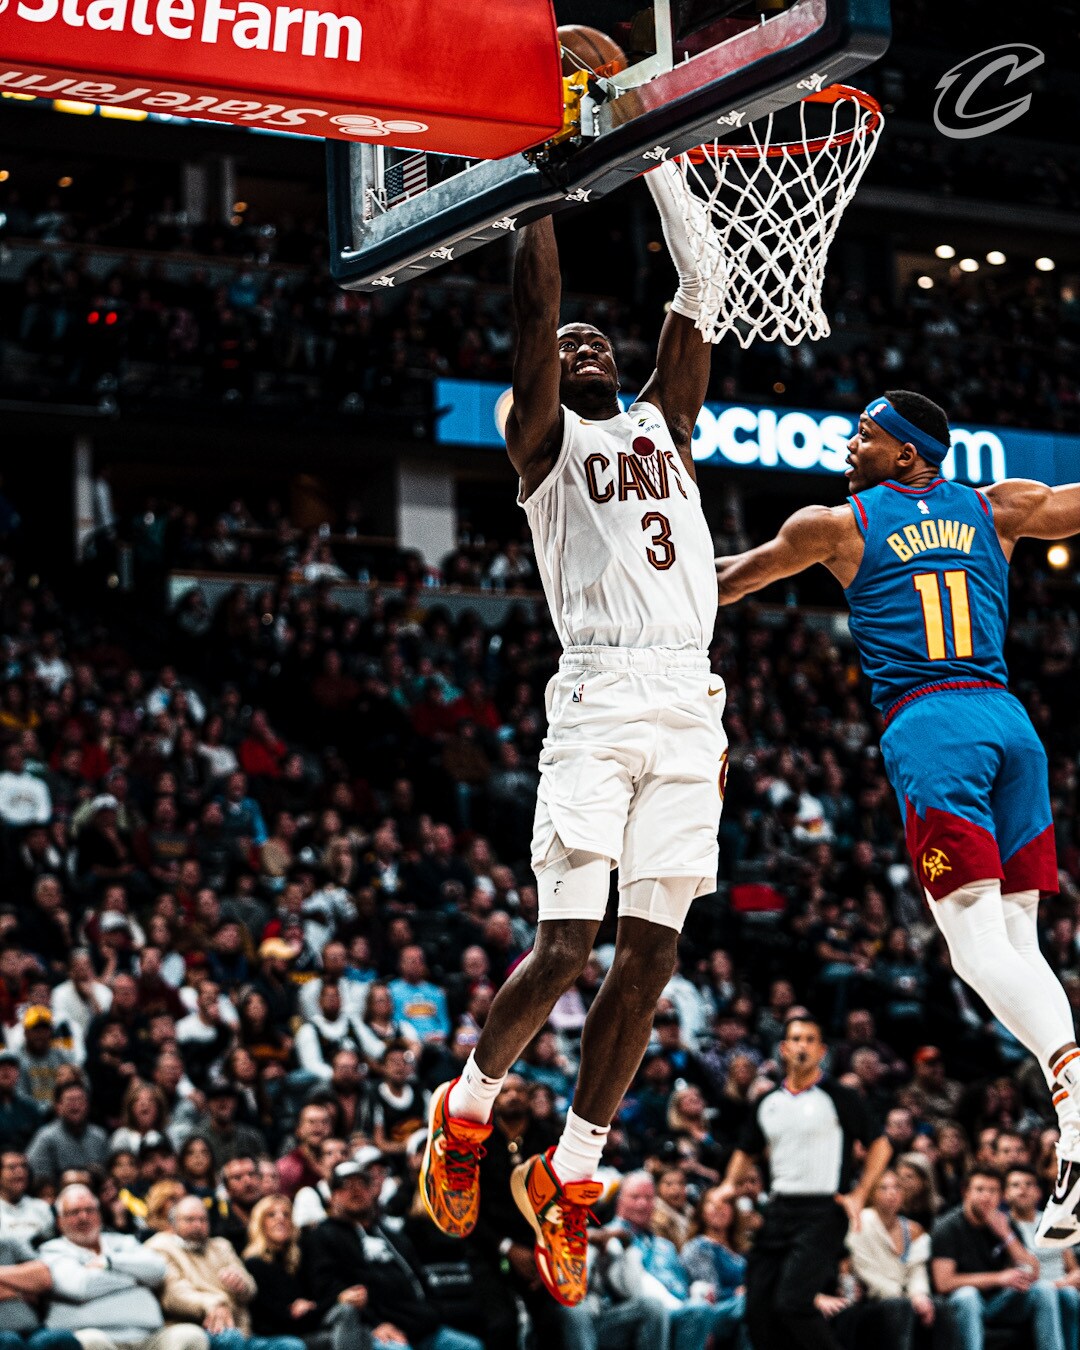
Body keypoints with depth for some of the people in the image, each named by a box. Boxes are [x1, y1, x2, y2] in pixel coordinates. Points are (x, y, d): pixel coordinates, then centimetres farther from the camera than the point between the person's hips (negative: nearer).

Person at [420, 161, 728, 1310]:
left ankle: (568, 1175, 11)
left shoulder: (663, 424, 24)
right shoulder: (544, 440, 11)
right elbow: (534, 309, 0)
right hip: (600, 702, -5)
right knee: (564, 948, -12)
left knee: (649, 956, 1)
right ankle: (466, 1108, 14)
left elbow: (700, 291, 18)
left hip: (690, 711, 5)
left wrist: (658, 156, 16)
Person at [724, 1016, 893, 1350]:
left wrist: (859, 1194, -9)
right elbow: (747, 1151, 27)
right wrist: (729, 1185, 8)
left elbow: (879, 1146, 2)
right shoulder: (768, 1103, 14)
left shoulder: (840, 1098, -1)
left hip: (823, 1212, -6)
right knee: (758, 1307, 1)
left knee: (792, 1302, -19)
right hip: (779, 1208, 6)